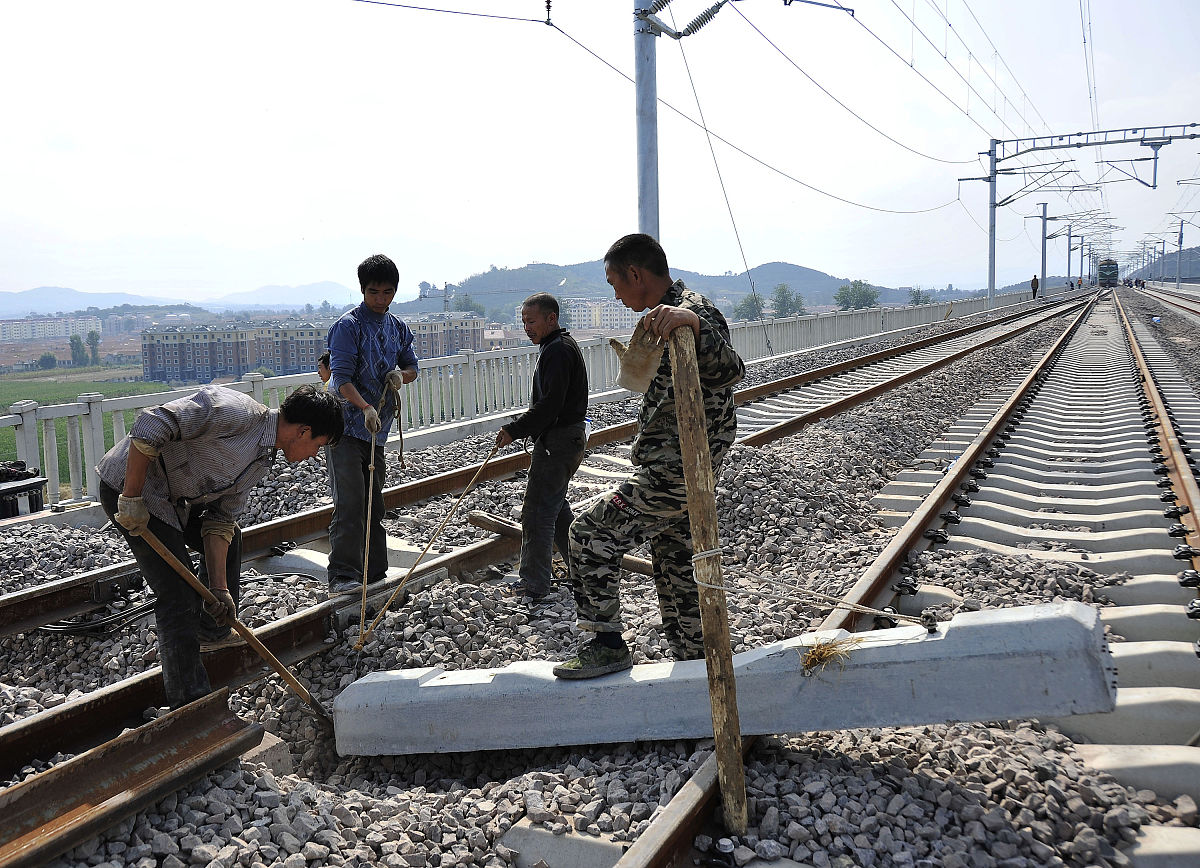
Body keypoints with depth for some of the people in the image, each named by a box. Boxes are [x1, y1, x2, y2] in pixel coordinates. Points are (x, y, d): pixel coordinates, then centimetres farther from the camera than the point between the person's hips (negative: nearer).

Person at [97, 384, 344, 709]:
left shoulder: (261, 462, 5)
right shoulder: (237, 412, -25)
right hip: (129, 486, -10)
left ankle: (212, 633, 41)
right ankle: (188, 704, -3)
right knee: (178, 594, -12)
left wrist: (219, 587, 0)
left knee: (230, 536, 24)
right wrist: (132, 499, -26)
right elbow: (150, 426, -29)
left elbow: (219, 520, 7)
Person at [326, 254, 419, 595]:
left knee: (374, 504, 13)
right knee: (349, 503, -14)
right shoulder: (348, 325, -10)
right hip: (347, 424, -7)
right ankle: (342, 576, -13)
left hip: (377, 428, 7)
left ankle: (375, 573, 22)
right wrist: (366, 407, -35)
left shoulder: (397, 328, 12)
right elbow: (341, 377, -19)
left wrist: (401, 375, -4)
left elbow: (412, 366, 21)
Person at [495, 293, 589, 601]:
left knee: (536, 511, -7)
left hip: (558, 442, -11)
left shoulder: (559, 350, -17)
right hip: (565, 439, 11)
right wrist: (518, 429, 13)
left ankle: (533, 586, -2)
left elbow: (550, 405, -25)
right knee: (555, 506, 21)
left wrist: (514, 430, -19)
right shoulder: (555, 347, 18)